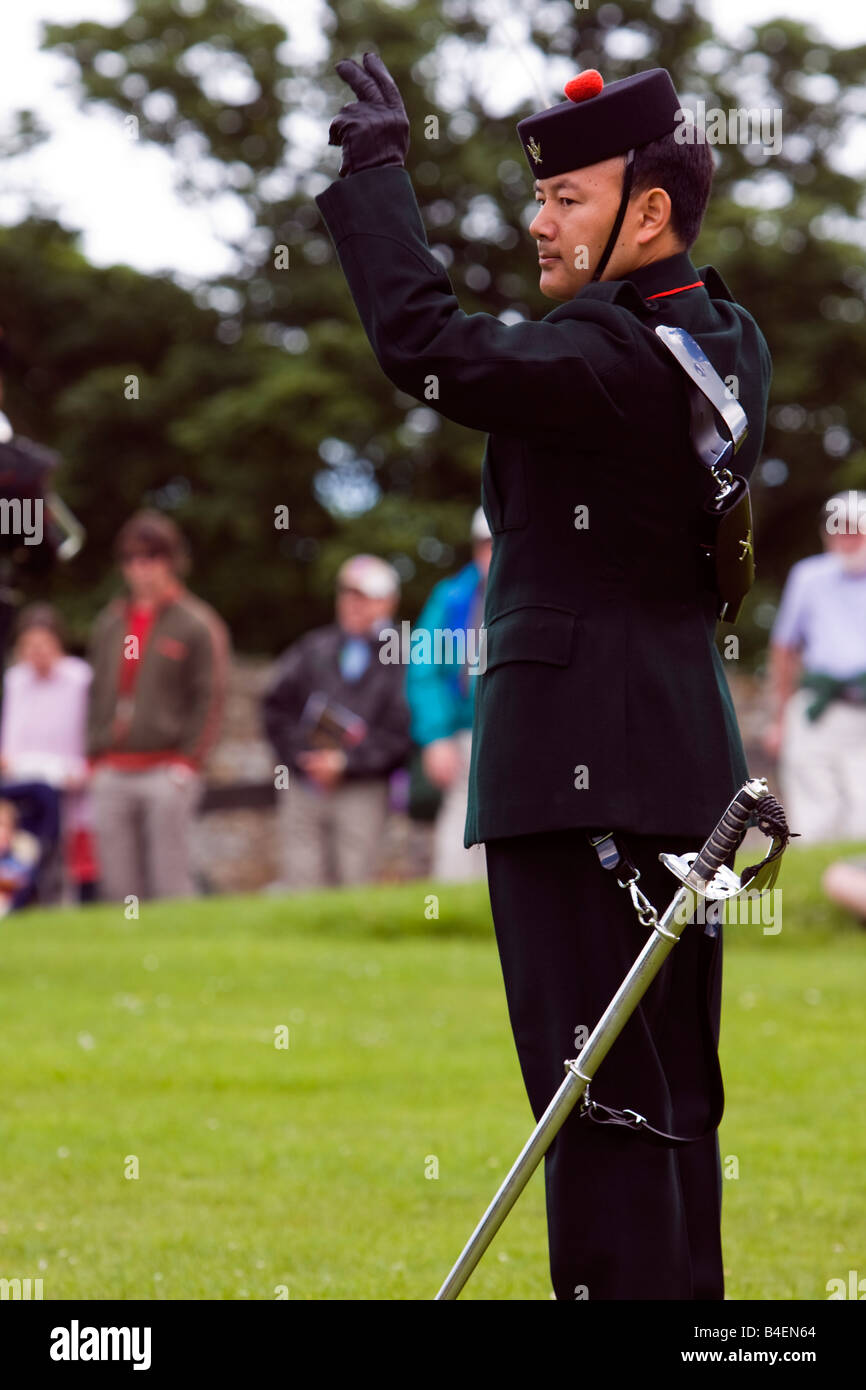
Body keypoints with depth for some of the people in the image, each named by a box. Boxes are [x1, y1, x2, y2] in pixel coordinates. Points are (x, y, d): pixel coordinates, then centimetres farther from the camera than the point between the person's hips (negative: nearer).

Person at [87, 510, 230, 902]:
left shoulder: (197, 624, 0)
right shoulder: (109, 624, 17)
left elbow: (209, 698, -4)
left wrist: (188, 759, -12)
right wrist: (96, 756, 10)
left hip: (167, 770, -5)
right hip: (112, 774, 5)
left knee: (171, 883, -8)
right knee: (119, 885, 3)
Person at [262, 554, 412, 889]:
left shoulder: (400, 660, 4)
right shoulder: (312, 648, 13)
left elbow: (399, 736, -3)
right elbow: (276, 707, 10)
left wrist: (345, 761, -11)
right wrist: (301, 756, -4)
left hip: (361, 789, -3)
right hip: (301, 789, 3)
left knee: (356, 879, -9)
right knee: (301, 881, -2)